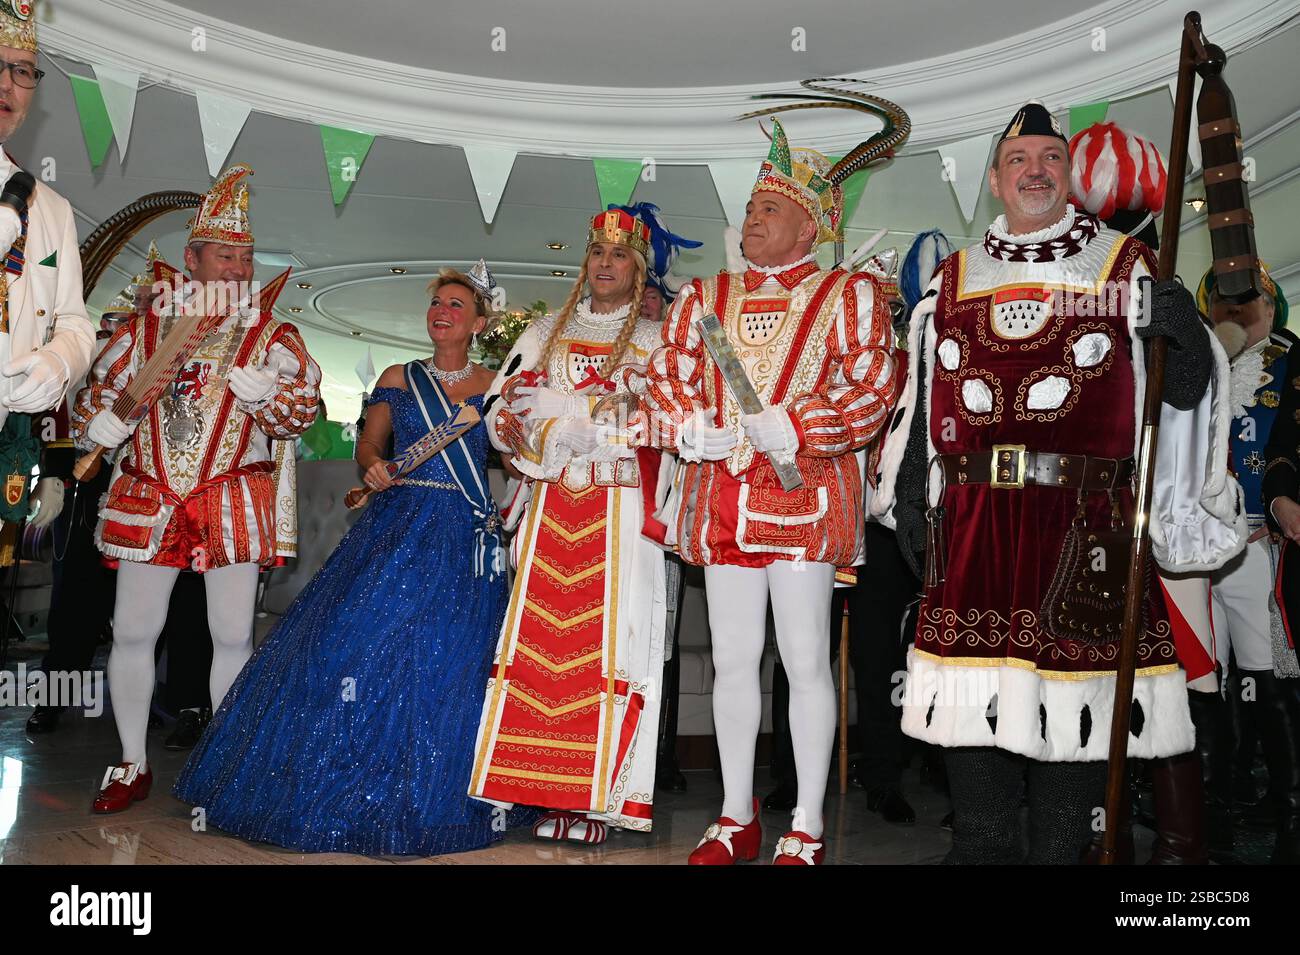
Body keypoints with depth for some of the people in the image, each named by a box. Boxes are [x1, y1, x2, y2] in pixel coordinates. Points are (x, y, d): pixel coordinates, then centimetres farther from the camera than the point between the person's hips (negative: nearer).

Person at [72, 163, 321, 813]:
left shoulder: (271, 336, 5)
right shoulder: (144, 328, 10)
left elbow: (302, 412, -3)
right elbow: (97, 391, 18)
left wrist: (264, 394, -23)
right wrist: (96, 425, -3)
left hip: (233, 502, -2)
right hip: (146, 500, 2)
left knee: (232, 636, 1)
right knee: (132, 631, 5)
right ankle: (132, 766, 20)